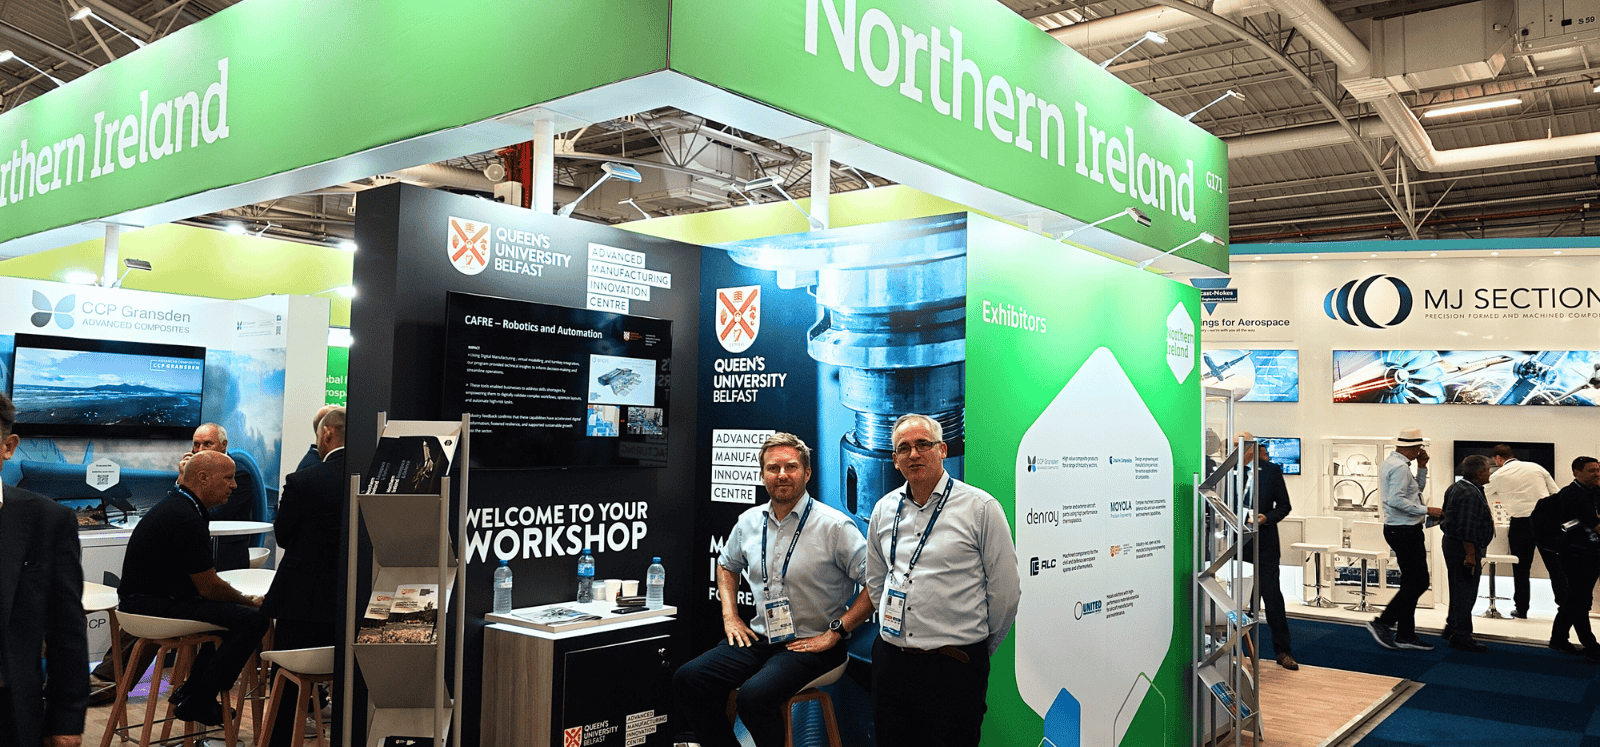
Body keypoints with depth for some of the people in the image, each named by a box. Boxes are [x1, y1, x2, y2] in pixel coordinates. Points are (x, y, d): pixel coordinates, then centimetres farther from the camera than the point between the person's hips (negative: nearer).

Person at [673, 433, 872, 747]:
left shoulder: (835, 526, -11)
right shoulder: (749, 522, 7)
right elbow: (726, 565, 27)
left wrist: (835, 632, -15)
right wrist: (730, 617, 13)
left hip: (811, 644, -6)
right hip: (759, 638, 6)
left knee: (754, 695, -31)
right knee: (688, 679, -11)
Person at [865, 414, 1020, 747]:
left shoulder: (981, 508, -7)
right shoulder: (885, 509, 8)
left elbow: (1005, 592, -4)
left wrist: (980, 648, 4)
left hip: (954, 667, -4)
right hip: (891, 661, 5)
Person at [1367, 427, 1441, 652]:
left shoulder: (1390, 463, 17)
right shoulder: (1399, 467, -16)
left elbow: (1417, 489, 28)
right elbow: (1396, 500, -27)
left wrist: (1422, 467, 16)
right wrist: (1426, 510, -21)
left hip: (1401, 530, 11)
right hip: (1405, 530, -11)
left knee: (1412, 583, 13)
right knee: (1417, 583, -8)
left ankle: (1405, 635, 17)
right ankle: (1382, 623, -5)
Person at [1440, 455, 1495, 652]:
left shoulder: (1458, 487, 13)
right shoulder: (1470, 494, -21)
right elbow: (1466, 529, -25)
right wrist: (1470, 556, -24)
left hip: (1452, 543, 11)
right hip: (1463, 547, -11)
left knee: (1459, 590, 20)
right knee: (1465, 593, -5)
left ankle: (1452, 629, 30)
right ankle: (1461, 637, -1)